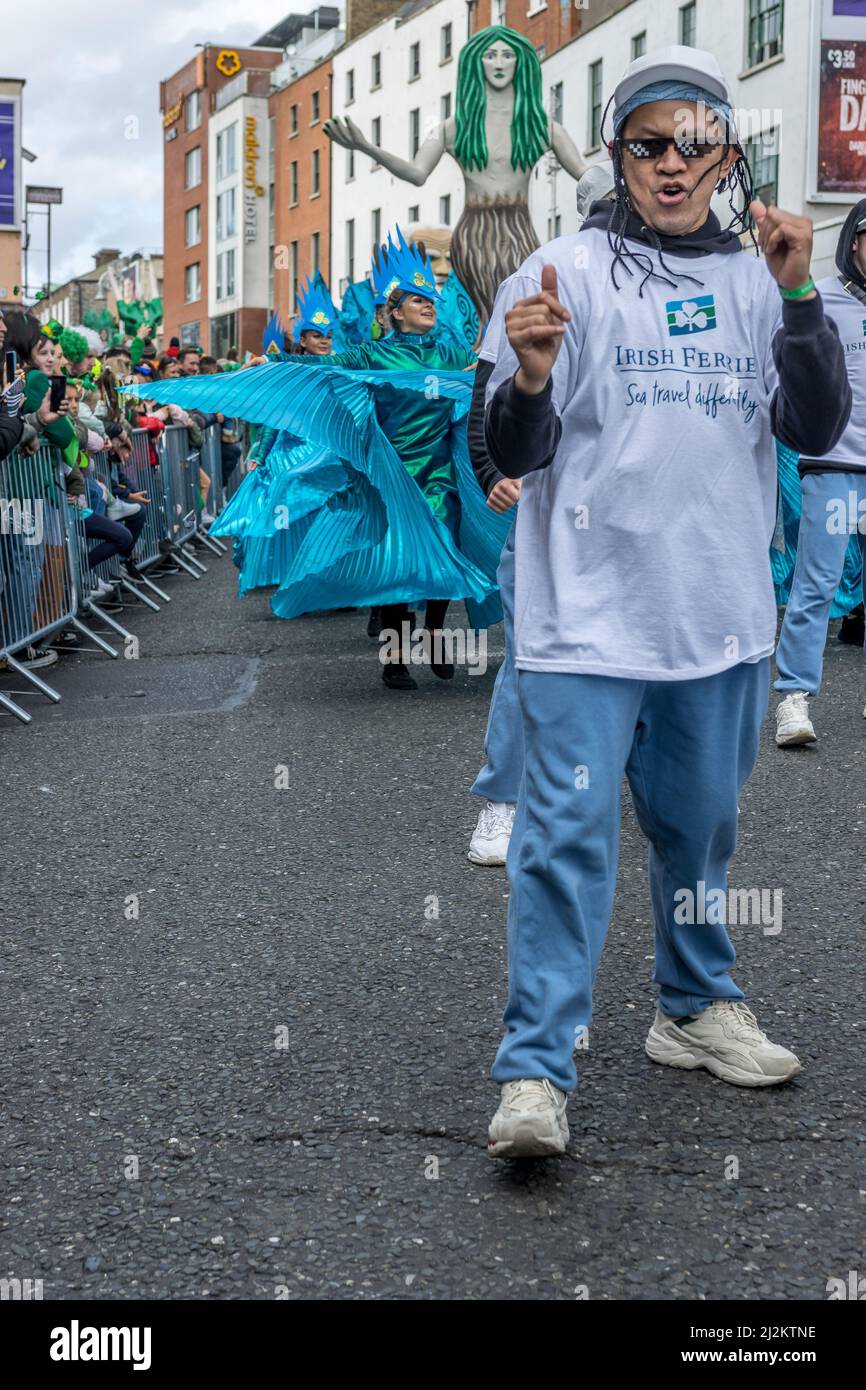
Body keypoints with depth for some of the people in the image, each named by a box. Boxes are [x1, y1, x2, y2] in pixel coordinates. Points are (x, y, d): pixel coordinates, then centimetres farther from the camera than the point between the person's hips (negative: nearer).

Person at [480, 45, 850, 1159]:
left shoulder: (755, 282, 8)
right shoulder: (566, 273, -3)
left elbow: (817, 430, 1)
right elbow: (515, 455, -5)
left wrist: (798, 295, -9)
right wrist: (528, 379, -27)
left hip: (721, 613, 5)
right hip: (589, 615, -4)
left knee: (700, 824, 17)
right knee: (568, 832, -8)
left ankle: (697, 1009, 35)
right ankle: (535, 1069, -4)